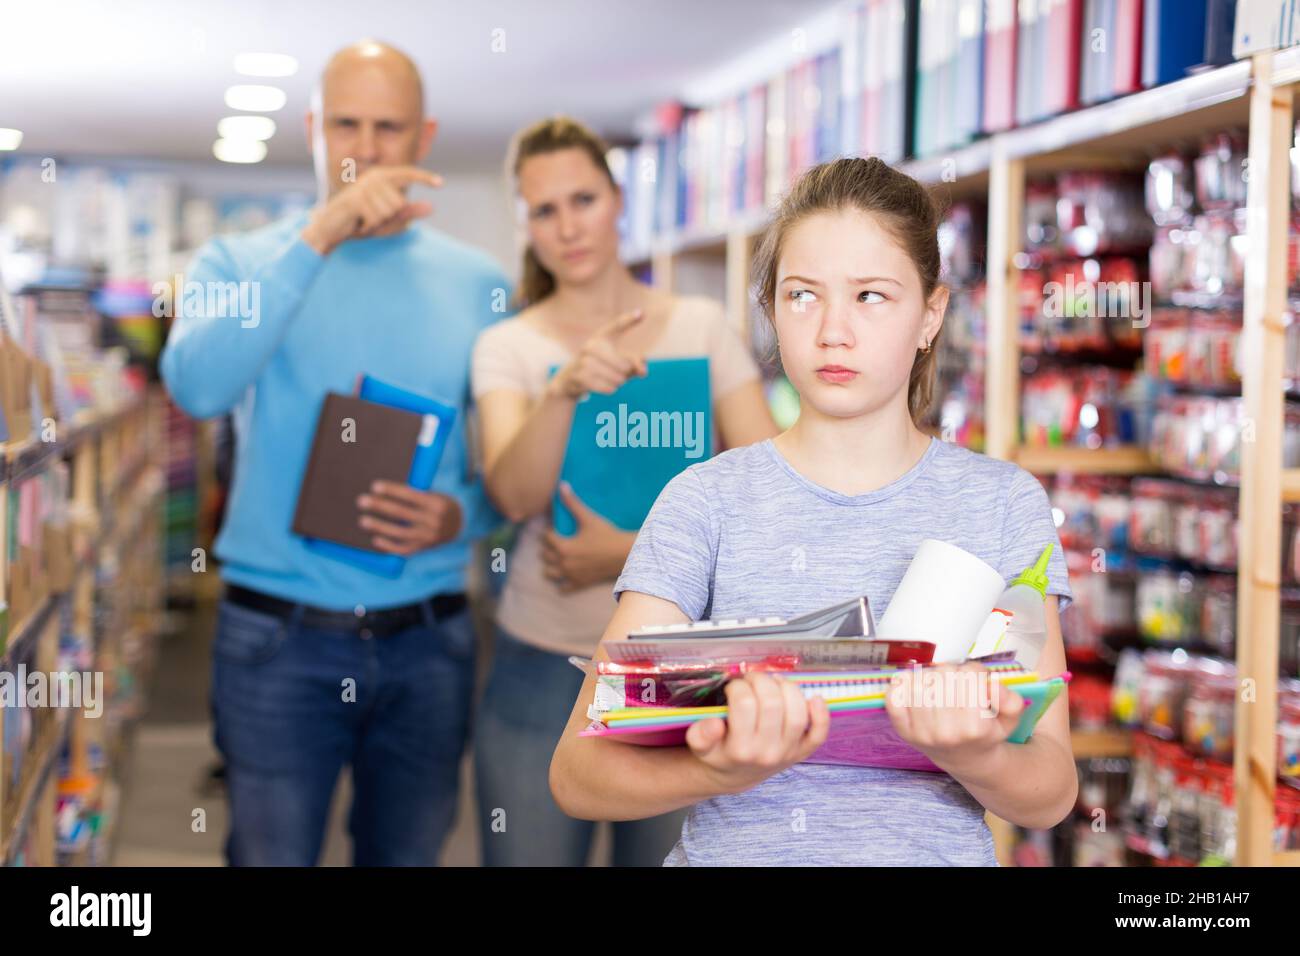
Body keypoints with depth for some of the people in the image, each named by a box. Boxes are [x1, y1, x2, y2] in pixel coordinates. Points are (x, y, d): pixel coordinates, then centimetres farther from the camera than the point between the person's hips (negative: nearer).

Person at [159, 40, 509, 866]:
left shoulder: (478, 284, 5)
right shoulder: (239, 262, 1)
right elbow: (198, 386, -21)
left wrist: (461, 517, -14)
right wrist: (319, 239, -24)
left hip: (427, 640, 2)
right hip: (277, 635, -2)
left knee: (409, 853, 16)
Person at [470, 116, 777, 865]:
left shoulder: (702, 327, 1)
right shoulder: (507, 346, 0)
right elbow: (514, 496, -15)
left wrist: (642, 551, -18)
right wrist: (565, 388, -31)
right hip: (543, 665, 0)